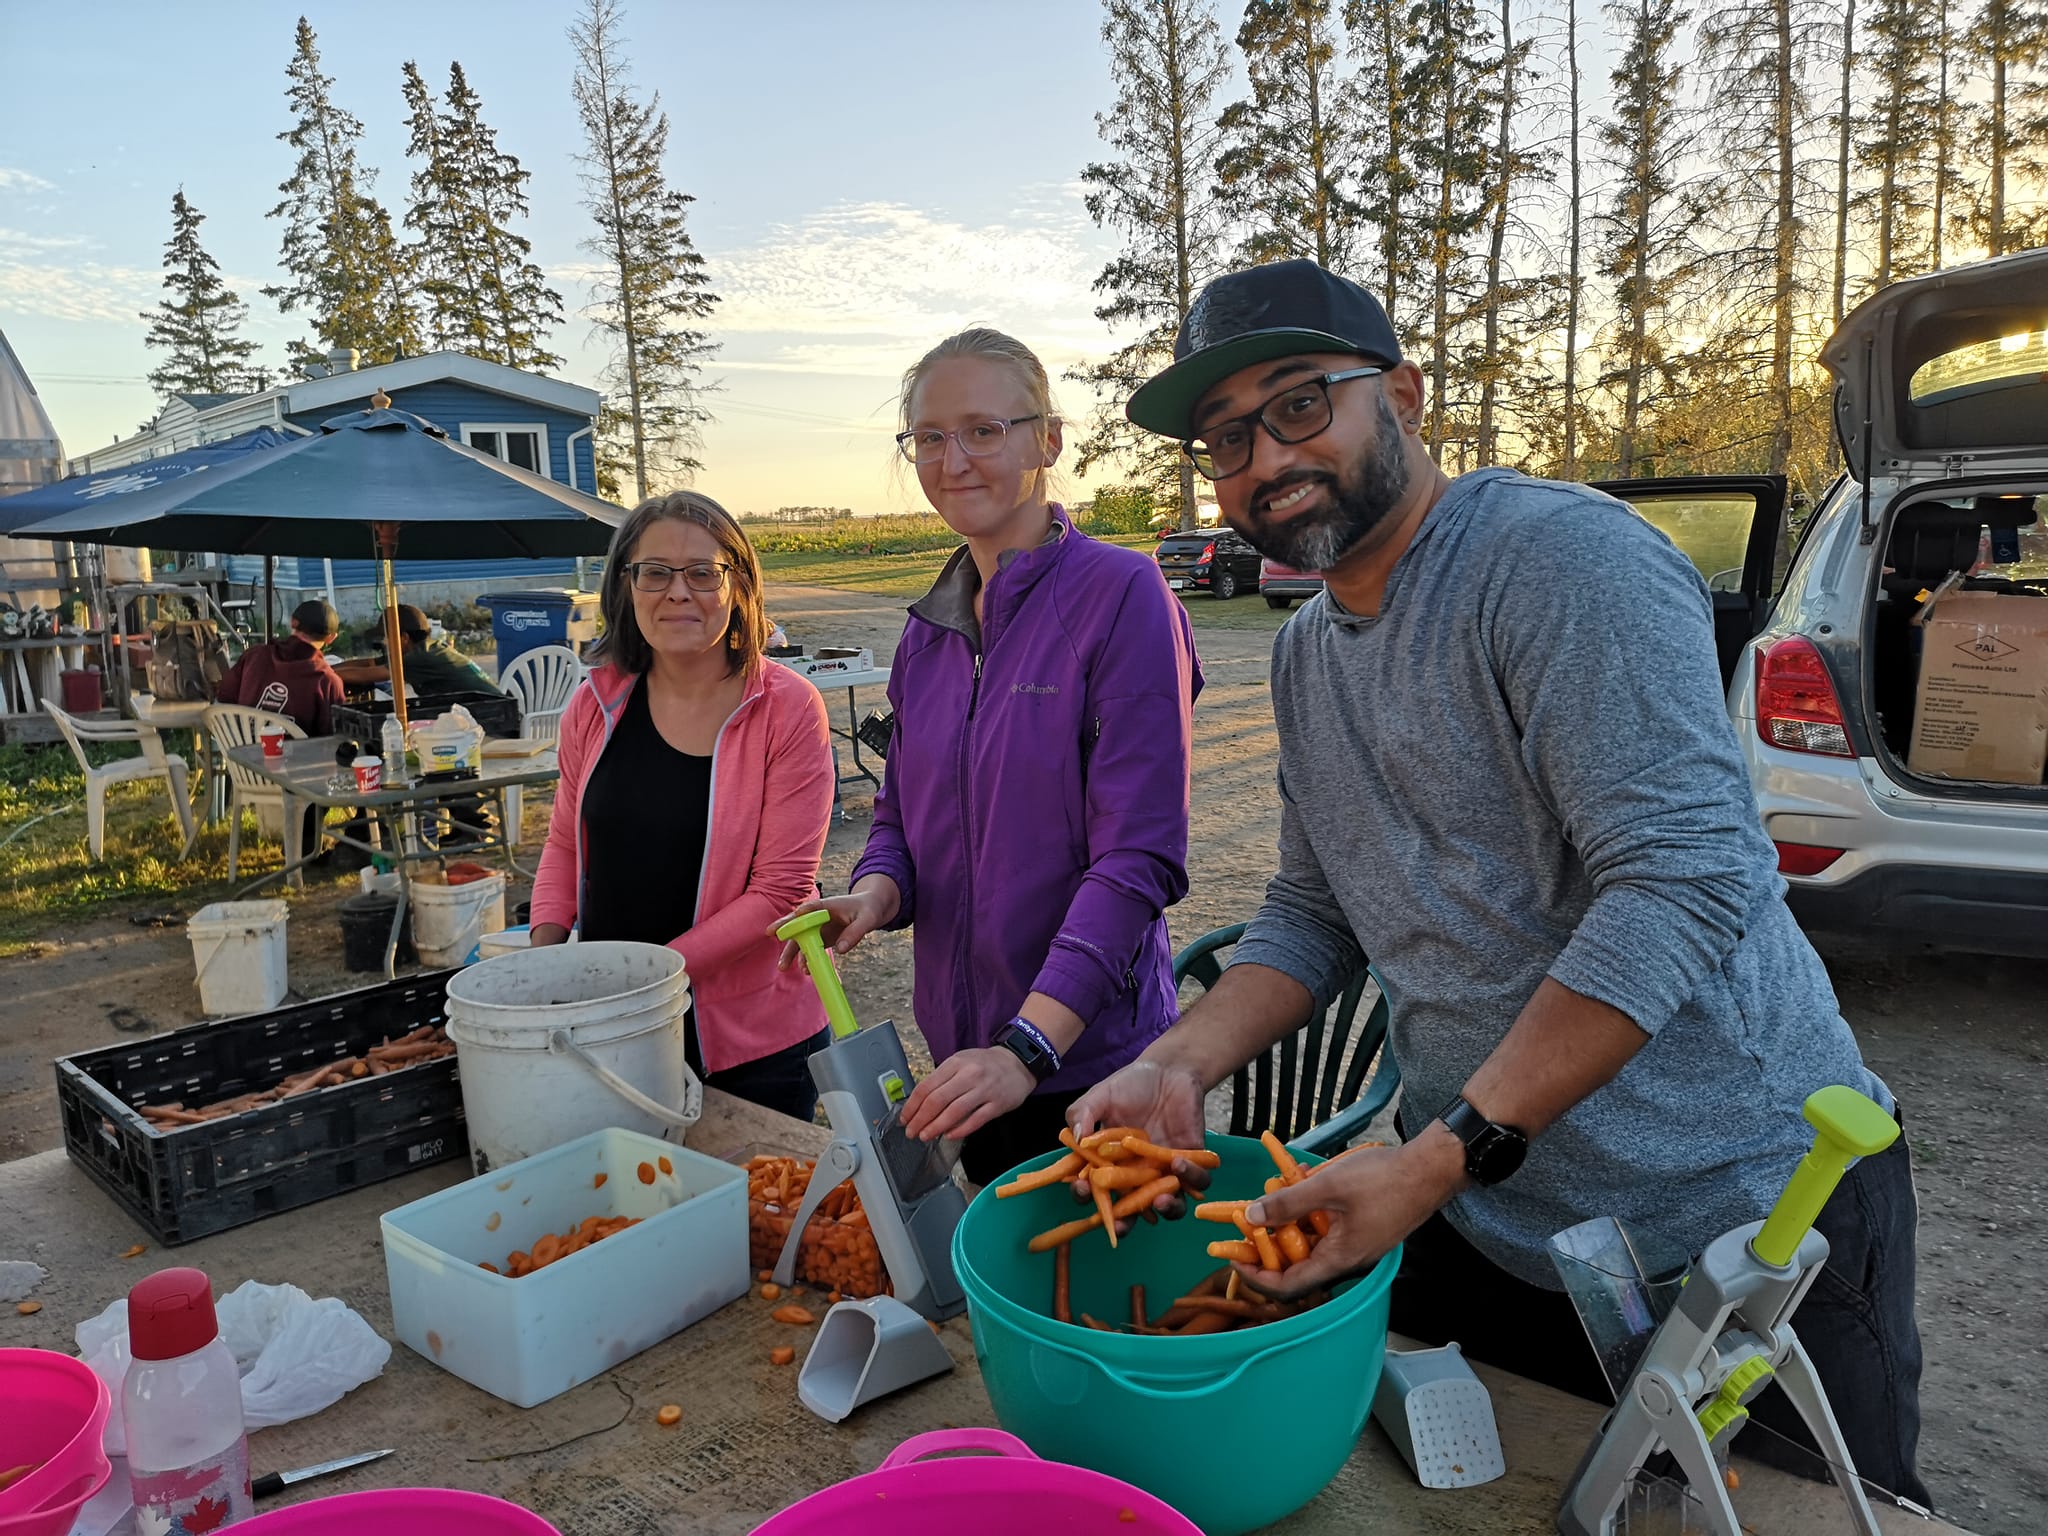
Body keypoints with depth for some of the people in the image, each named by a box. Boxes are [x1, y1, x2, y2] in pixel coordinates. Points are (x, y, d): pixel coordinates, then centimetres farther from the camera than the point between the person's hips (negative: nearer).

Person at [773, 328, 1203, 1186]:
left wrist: (1028, 1046, -27)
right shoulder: (929, 630, 5)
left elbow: (1139, 856, -20)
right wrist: (877, 892, -11)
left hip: (1086, 1054, -6)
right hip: (962, 1051, 6)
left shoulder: (1121, 594, -16)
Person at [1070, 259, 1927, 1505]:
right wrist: (1177, 1067, -7)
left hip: (1745, 1218, -6)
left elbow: (1688, 875, -27)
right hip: (1482, 1225, 7)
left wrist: (1440, 1159, -29)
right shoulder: (1306, 656, 7)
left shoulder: (1560, 553, -19)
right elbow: (1314, 916, 11)